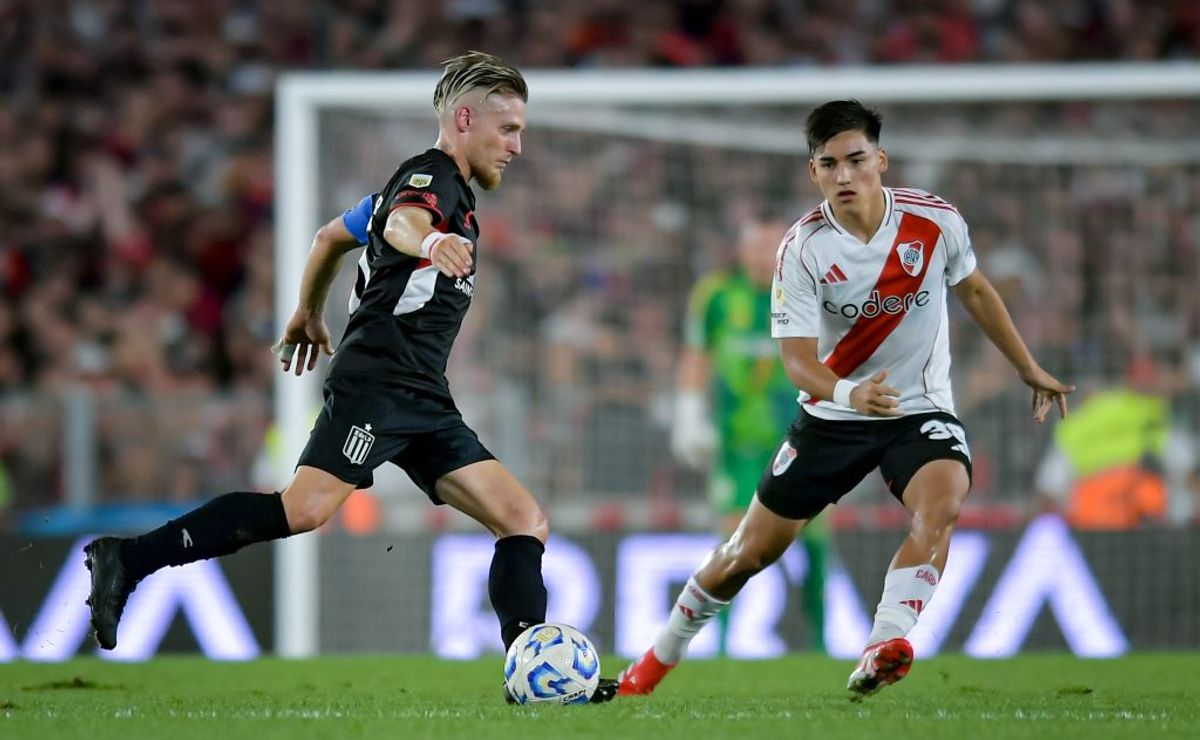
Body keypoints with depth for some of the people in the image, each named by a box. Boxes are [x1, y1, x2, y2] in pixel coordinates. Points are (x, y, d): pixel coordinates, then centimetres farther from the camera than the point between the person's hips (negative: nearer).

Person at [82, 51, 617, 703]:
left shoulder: (447, 189, 26)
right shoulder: (430, 176, -3)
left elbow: (331, 236, 38)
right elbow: (401, 220, -29)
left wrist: (309, 312, 50)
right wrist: (430, 241, -52)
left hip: (422, 402, 10)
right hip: (377, 379, -10)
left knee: (524, 521, 1)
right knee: (304, 509, -25)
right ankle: (128, 560, -21)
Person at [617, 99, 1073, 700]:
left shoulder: (936, 221, -11)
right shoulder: (802, 249, -17)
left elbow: (974, 291, 10)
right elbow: (798, 361, -21)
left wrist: (1029, 369, 18)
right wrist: (851, 394, -43)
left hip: (921, 409, 0)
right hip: (832, 416, 0)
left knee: (942, 505, -34)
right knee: (748, 554, 6)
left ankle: (884, 647, -44)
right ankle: (661, 656, 30)